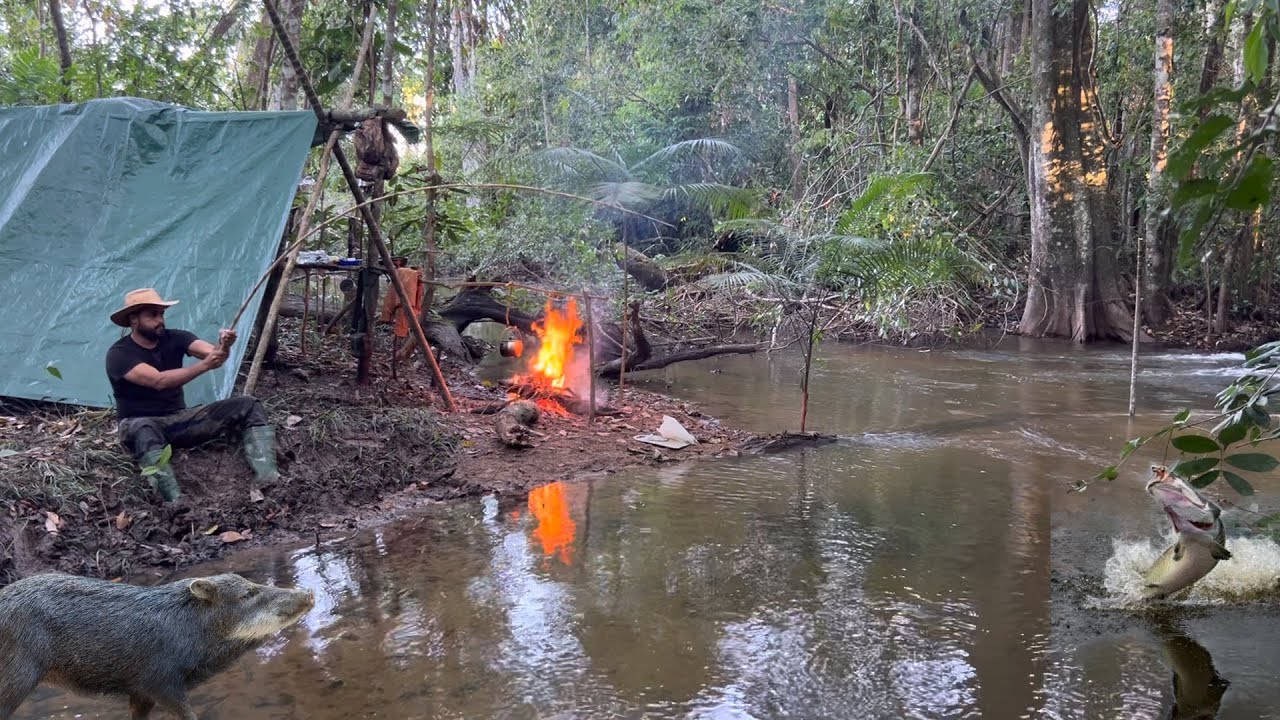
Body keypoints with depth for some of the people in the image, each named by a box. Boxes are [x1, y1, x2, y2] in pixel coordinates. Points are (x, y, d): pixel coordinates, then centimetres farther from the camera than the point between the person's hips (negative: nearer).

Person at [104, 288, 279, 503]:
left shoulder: (174, 339, 2)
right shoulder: (119, 354, -13)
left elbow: (210, 352, -18)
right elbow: (159, 381, -30)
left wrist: (223, 347, -42)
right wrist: (204, 365, -41)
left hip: (180, 419, 5)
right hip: (142, 425, -5)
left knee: (248, 406, -13)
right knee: (143, 431, -44)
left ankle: (265, 479, -33)